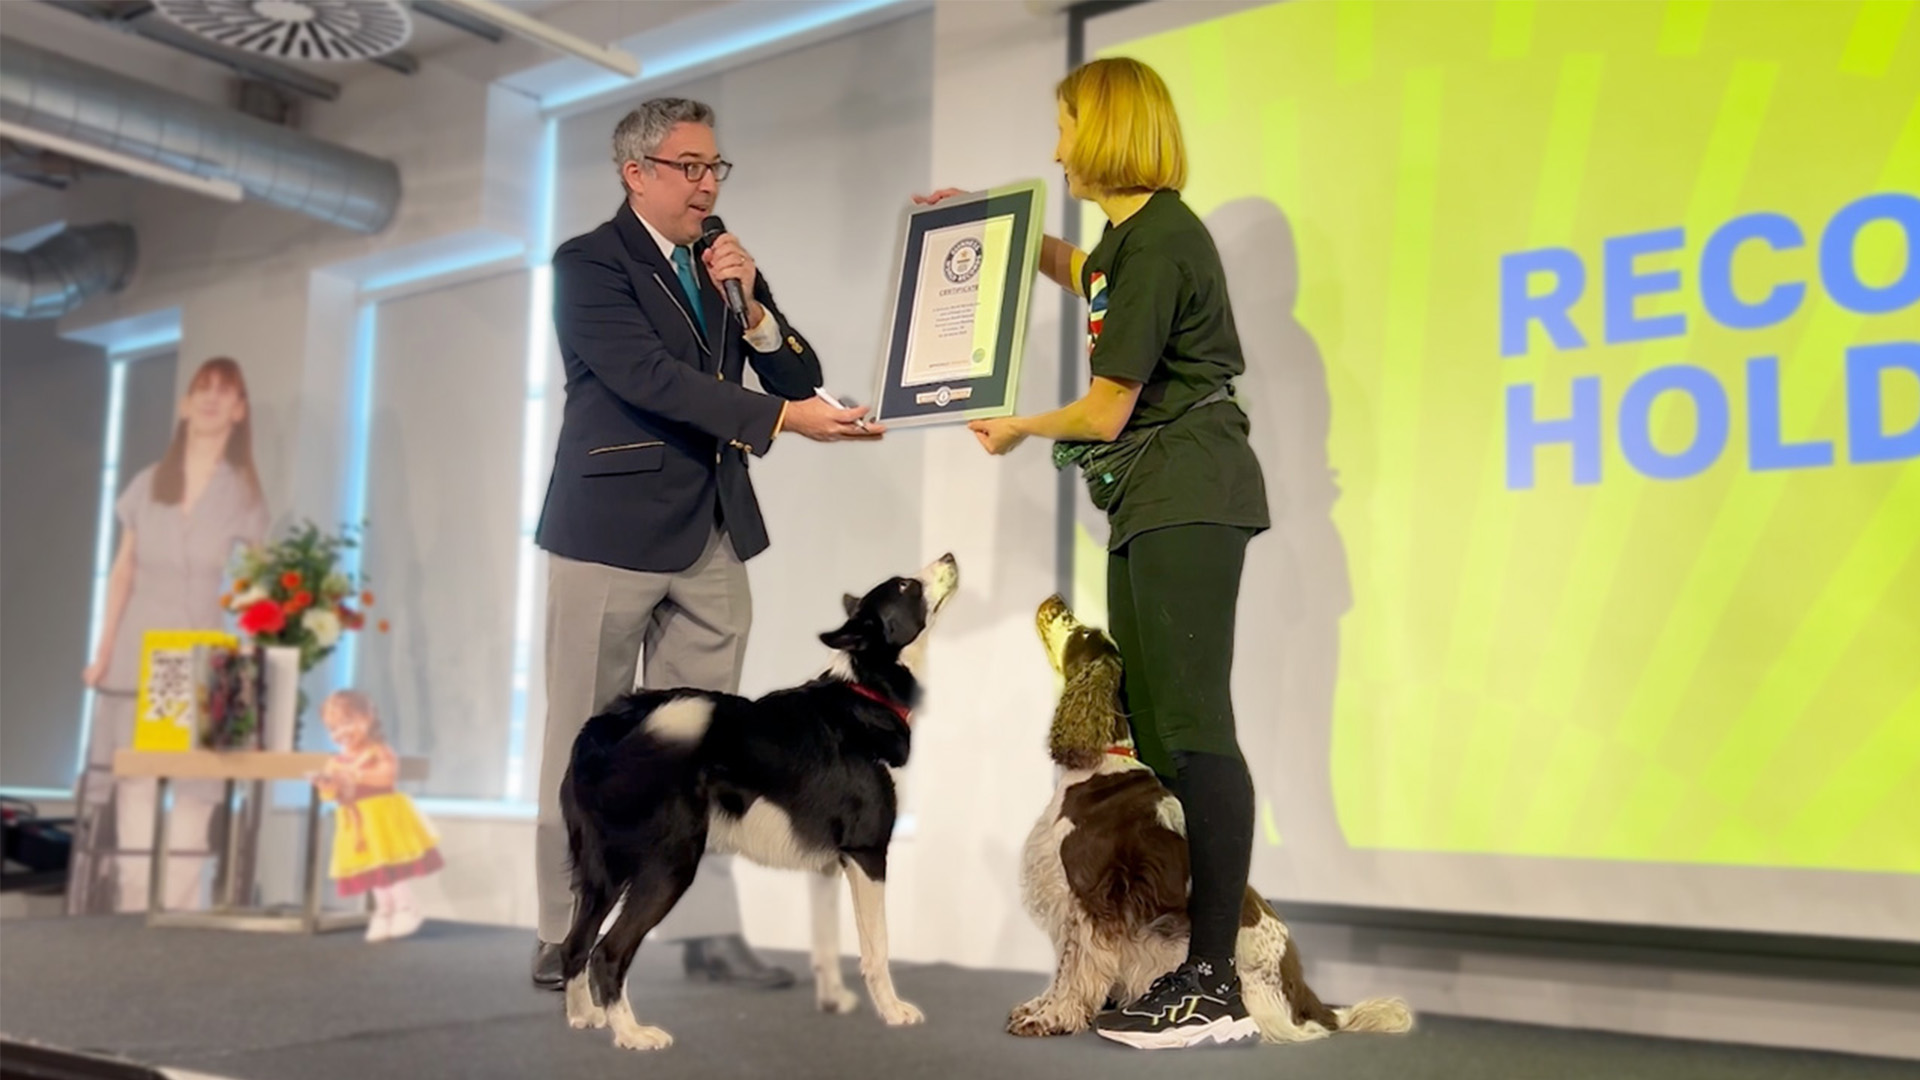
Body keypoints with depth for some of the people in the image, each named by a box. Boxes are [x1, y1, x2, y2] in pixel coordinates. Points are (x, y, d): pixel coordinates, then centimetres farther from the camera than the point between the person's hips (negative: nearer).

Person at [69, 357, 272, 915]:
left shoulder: (243, 496, 0)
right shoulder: (148, 483, 6)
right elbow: (122, 572, 11)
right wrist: (102, 651, 6)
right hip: (137, 661, 2)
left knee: (195, 796, -3)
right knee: (132, 793, 2)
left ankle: (178, 909, 4)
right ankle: (131, 909, 8)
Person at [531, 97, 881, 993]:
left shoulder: (726, 267, 14)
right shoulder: (589, 263, -5)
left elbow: (801, 379, 10)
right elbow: (651, 376, -19)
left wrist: (751, 306, -7)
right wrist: (781, 419, -26)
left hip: (712, 533, 6)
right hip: (613, 527, -5)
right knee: (586, 740, 3)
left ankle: (707, 928, 13)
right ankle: (565, 936, 13)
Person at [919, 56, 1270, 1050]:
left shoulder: (1158, 239, -13)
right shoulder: (1135, 232, 17)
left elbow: (1107, 411, -14)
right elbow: (1089, 279, 44)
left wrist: (1018, 429, 5)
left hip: (1189, 499, -10)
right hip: (1149, 506, 10)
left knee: (1191, 729, -12)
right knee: (1150, 735, 7)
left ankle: (1216, 984, -10)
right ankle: (1182, 958, 10)